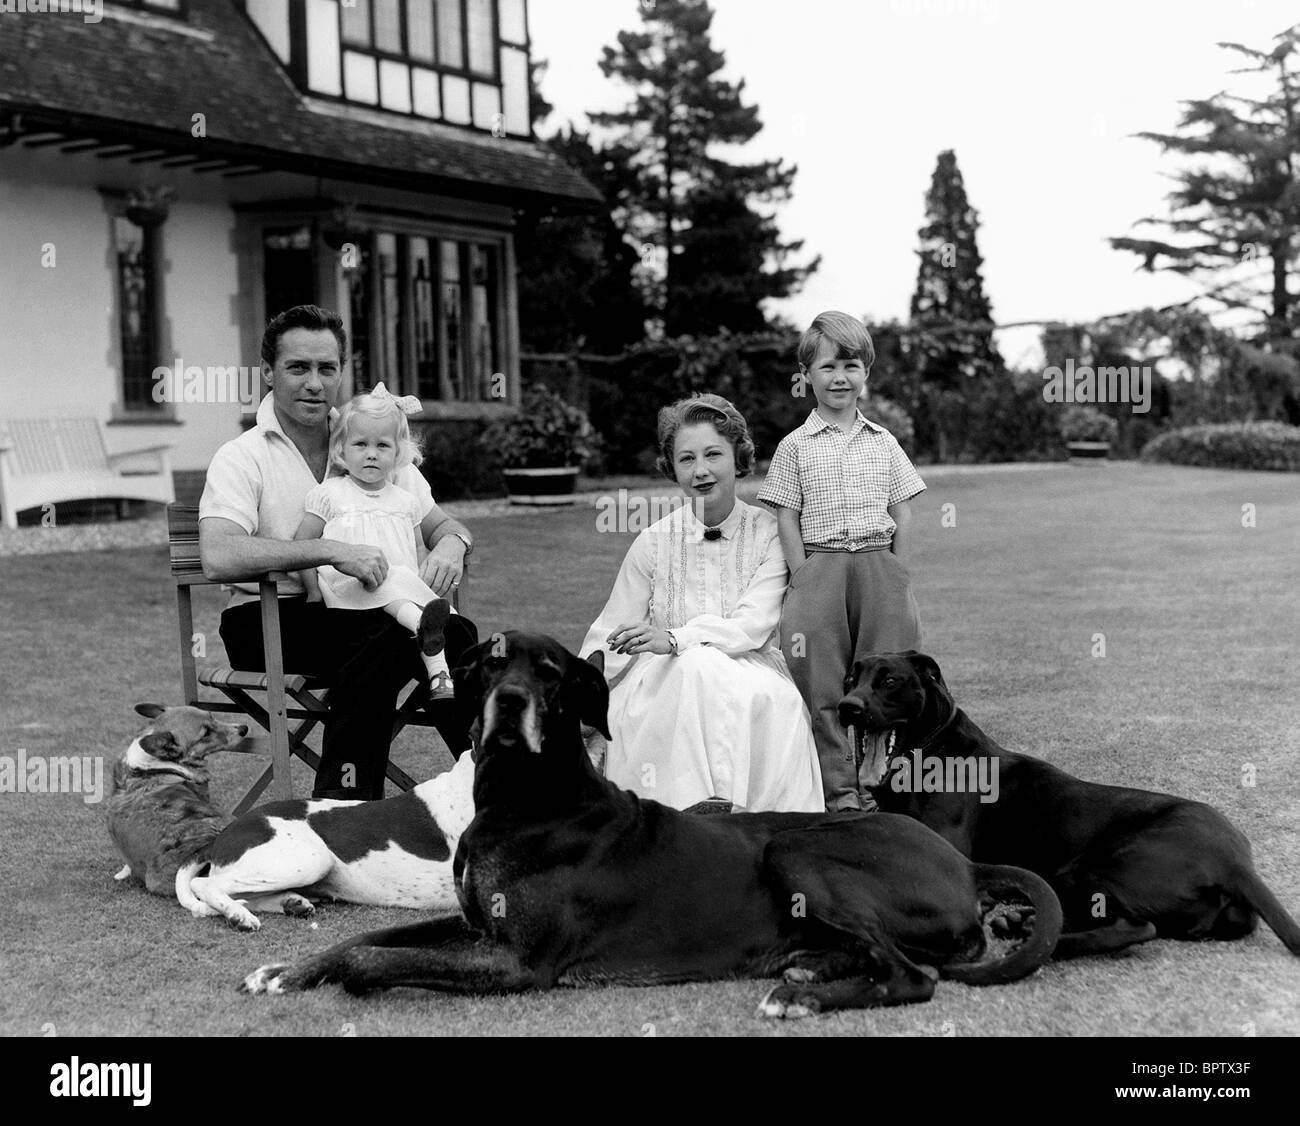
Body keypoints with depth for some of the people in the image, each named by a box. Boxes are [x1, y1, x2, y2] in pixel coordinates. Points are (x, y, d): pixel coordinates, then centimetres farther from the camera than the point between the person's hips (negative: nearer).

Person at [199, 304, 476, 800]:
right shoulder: (242, 457, -3)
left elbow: (441, 523, 13)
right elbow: (218, 557, -21)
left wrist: (451, 544, -14)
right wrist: (335, 551, -28)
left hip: (363, 614, 5)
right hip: (270, 622, -5)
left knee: (455, 631, -26)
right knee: (388, 638, -33)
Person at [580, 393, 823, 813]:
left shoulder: (770, 534, 1)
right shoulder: (654, 542, 3)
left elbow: (754, 624, -12)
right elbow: (610, 637, 7)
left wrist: (674, 639, -28)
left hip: (754, 672, 0)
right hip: (667, 685, 0)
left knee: (778, 699, -33)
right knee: (698, 666, -33)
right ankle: (700, 805, -32)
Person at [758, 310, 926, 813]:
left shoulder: (883, 443, 10)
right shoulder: (795, 447, 4)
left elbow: (901, 514, 11)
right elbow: (787, 521, 1)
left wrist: (893, 575, 2)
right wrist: (805, 579, -6)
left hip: (877, 562, 2)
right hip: (819, 566, -2)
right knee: (822, 682, -2)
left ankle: (875, 776, 11)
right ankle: (839, 786, 6)